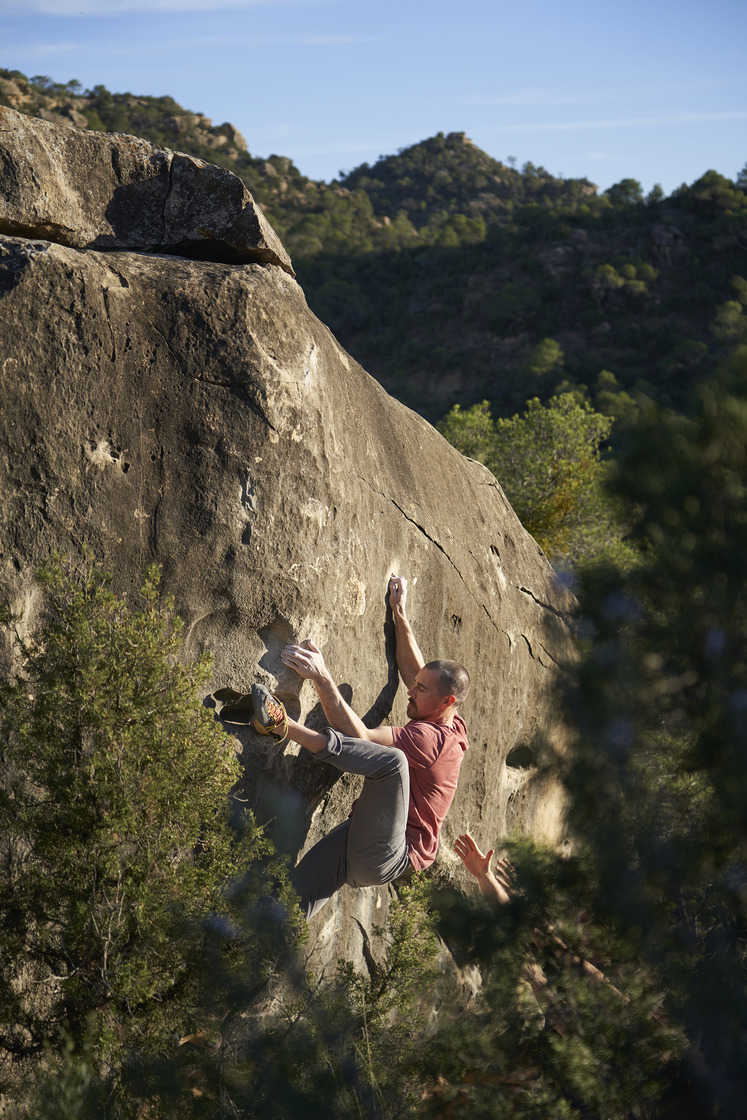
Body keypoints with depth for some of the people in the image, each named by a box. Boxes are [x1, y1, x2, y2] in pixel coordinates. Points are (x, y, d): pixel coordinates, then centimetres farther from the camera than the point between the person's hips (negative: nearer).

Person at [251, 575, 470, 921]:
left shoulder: (434, 737, -15)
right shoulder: (448, 725, 13)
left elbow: (359, 735, -23)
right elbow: (412, 668, 26)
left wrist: (322, 678, -25)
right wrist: (399, 613, 26)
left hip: (388, 855, -10)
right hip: (359, 848, 10)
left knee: (392, 760, -33)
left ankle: (282, 724, -37)